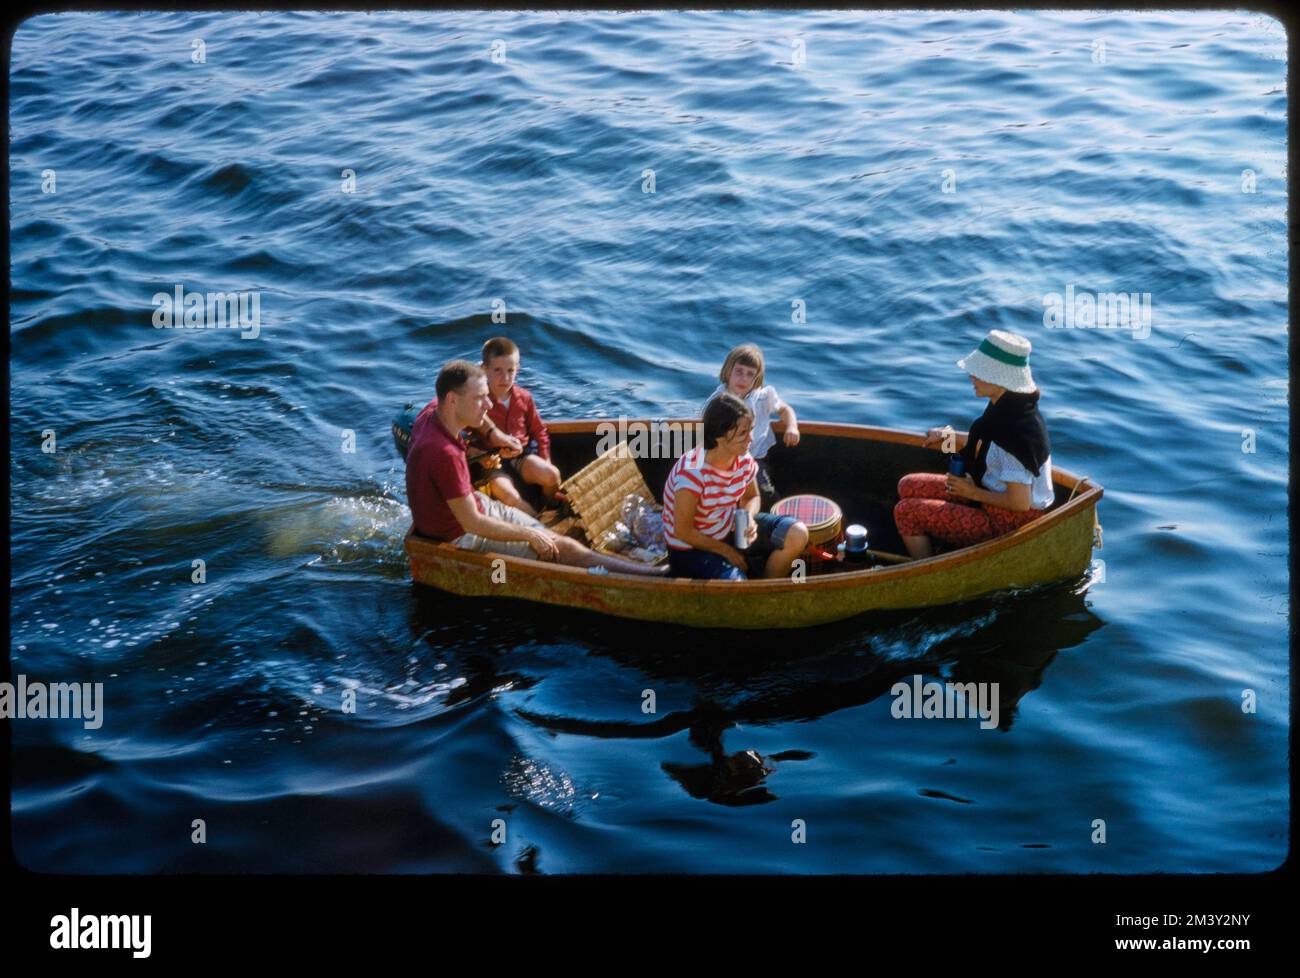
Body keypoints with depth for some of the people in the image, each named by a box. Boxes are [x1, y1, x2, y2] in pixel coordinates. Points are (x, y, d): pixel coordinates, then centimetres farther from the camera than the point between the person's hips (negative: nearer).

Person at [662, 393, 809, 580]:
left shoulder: (744, 460, -10)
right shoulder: (692, 473, -31)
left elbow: (751, 497, 11)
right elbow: (683, 532, -24)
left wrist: (749, 519, -14)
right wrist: (726, 550, -14)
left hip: (730, 528, 7)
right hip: (692, 548, -7)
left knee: (798, 534, -8)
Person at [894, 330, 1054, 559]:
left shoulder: (1015, 429, -30)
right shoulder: (1007, 408, -2)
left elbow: (1019, 502, -29)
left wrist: (973, 492, -15)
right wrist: (952, 438, 8)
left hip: (1007, 523, -10)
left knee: (906, 512, -9)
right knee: (908, 487, 13)